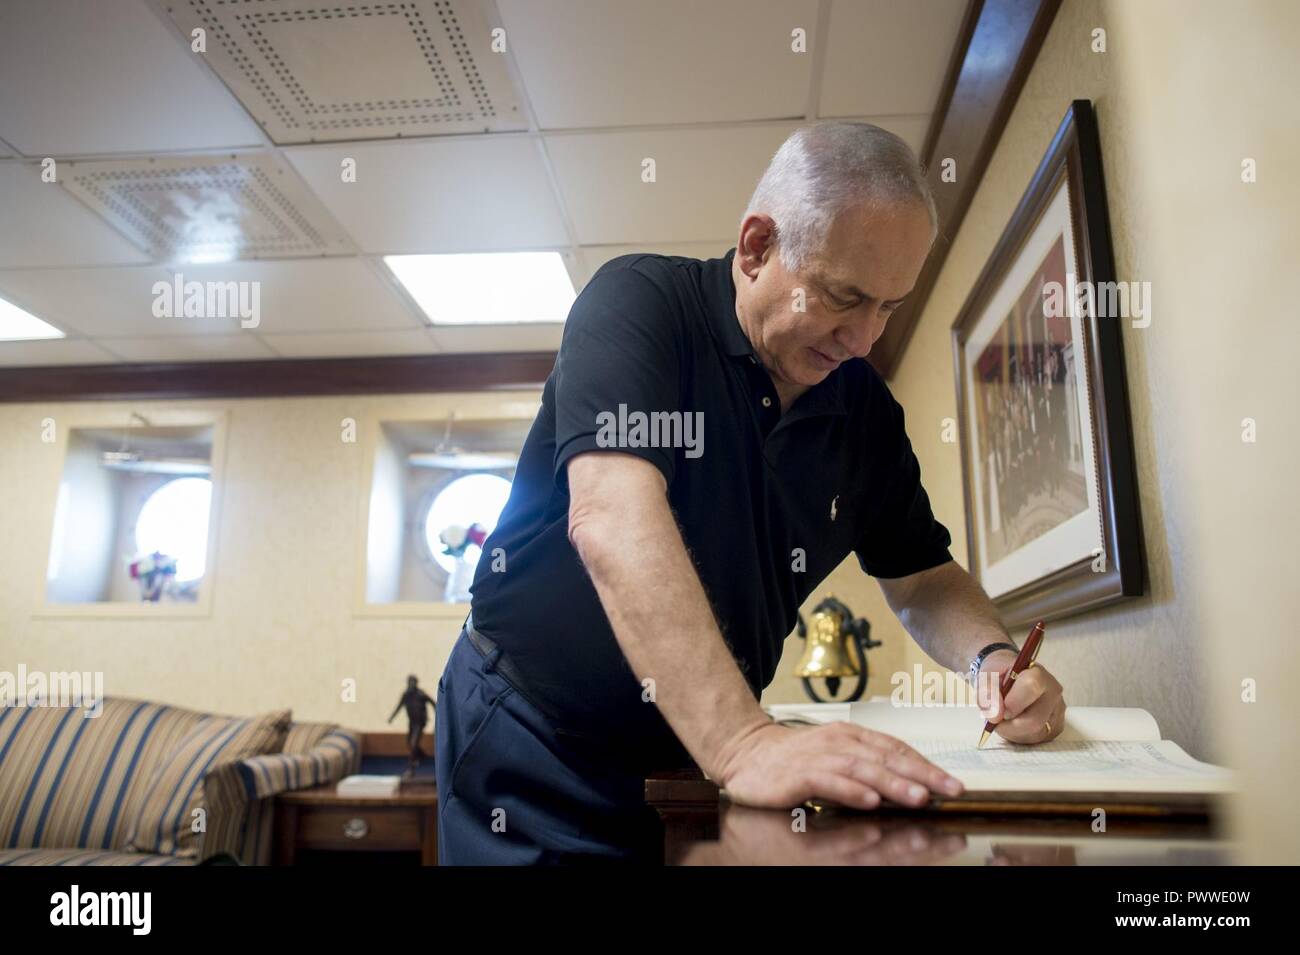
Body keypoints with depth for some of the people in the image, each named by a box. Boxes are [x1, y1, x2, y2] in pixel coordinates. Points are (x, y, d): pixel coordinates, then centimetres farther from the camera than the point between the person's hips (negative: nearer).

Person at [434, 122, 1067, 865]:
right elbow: (612, 518, -33)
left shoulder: (864, 406, -1)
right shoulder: (639, 303, -18)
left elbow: (922, 579, 7)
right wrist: (742, 742, -41)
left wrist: (993, 658, -14)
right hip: (535, 738, -4)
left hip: (695, 755, 5)